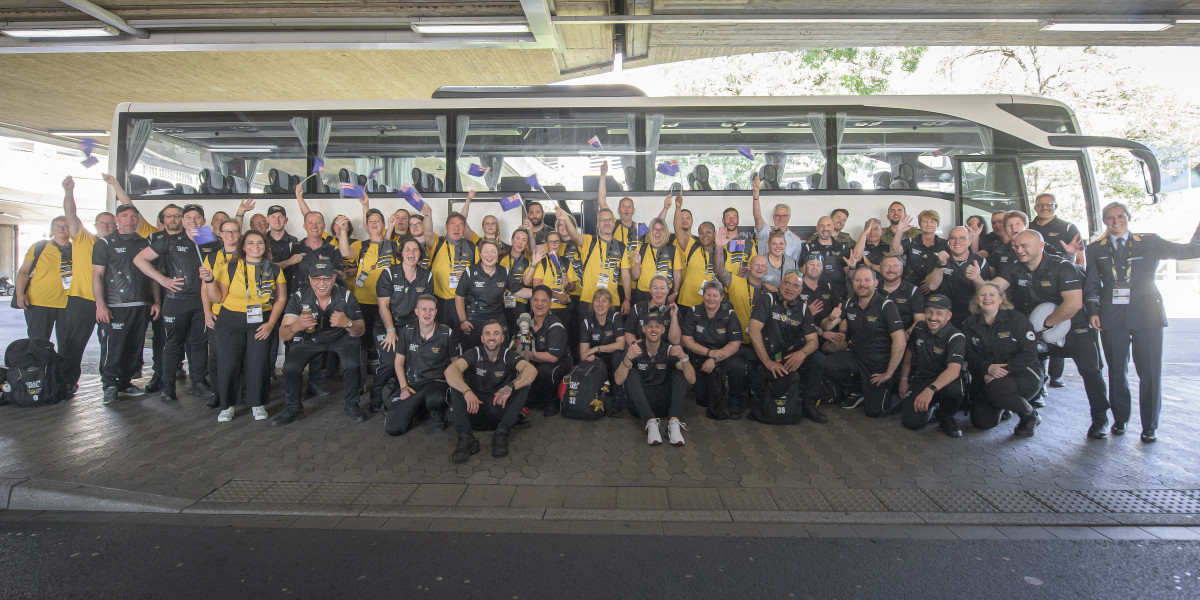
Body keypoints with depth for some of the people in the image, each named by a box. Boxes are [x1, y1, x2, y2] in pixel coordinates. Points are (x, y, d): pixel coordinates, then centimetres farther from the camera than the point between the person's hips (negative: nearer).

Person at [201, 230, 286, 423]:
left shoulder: (274, 270, 7)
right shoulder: (230, 268, 3)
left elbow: (281, 299, 6)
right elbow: (218, 298, 3)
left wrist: (270, 323, -4)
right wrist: (210, 281, -14)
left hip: (261, 321, 1)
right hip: (231, 321, 0)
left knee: (259, 360, -12)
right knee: (229, 361, -11)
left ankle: (258, 404, 4)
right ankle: (227, 405, 7)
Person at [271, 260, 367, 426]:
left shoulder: (346, 296, -18)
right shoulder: (299, 297, -18)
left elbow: (361, 330, -16)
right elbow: (283, 334, -23)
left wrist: (347, 323, -40)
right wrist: (296, 326, -48)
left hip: (341, 339, -1)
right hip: (309, 340, 1)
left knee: (352, 364, -28)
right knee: (289, 367, -20)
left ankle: (352, 405, -2)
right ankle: (293, 409, 7)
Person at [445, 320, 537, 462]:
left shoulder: (508, 354, -3)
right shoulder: (474, 353, -3)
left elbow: (532, 370, -23)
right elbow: (450, 371, -23)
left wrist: (510, 387, -40)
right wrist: (466, 391, -41)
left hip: (501, 409, 0)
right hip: (475, 408, 0)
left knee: (524, 383, -21)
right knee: (455, 383, -21)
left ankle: (501, 434, -26)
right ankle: (465, 437, -31)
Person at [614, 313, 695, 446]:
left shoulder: (670, 350, -3)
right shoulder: (635, 350, -5)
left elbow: (691, 380, -15)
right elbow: (618, 381, -19)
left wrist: (684, 358, -32)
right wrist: (628, 359, -36)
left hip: (665, 404, 1)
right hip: (641, 404, -1)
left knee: (680, 373, -16)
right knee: (632, 374, -22)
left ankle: (674, 422, -34)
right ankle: (651, 422, -36)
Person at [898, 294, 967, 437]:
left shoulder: (956, 337, -17)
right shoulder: (918, 329, 0)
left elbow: (954, 370, -33)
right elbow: (909, 354, 17)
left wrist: (930, 390, -47)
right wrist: (904, 379, 12)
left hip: (945, 381, -3)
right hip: (920, 379, 4)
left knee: (953, 391, -41)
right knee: (911, 422, -18)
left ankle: (945, 416, -5)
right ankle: (930, 407, 18)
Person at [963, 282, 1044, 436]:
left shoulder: (1016, 319, -4)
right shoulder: (970, 324, 6)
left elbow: (1029, 353, -11)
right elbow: (970, 356, -1)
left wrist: (1004, 370, -23)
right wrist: (988, 368, -22)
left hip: (1022, 373, -4)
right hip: (986, 378, 4)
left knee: (997, 388, -38)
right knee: (982, 422, -12)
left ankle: (1031, 416, -6)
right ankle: (1002, 406, 25)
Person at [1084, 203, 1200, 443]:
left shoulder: (1149, 242, 9)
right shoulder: (1096, 249, 11)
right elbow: (1091, 284, 9)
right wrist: (1092, 311, -1)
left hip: (1146, 315, -1)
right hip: (1112, 317, 1)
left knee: (1150, 371, -1)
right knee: (1117, 370, 7)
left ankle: (1150, 426, 10)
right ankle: (1120, 419, 21)